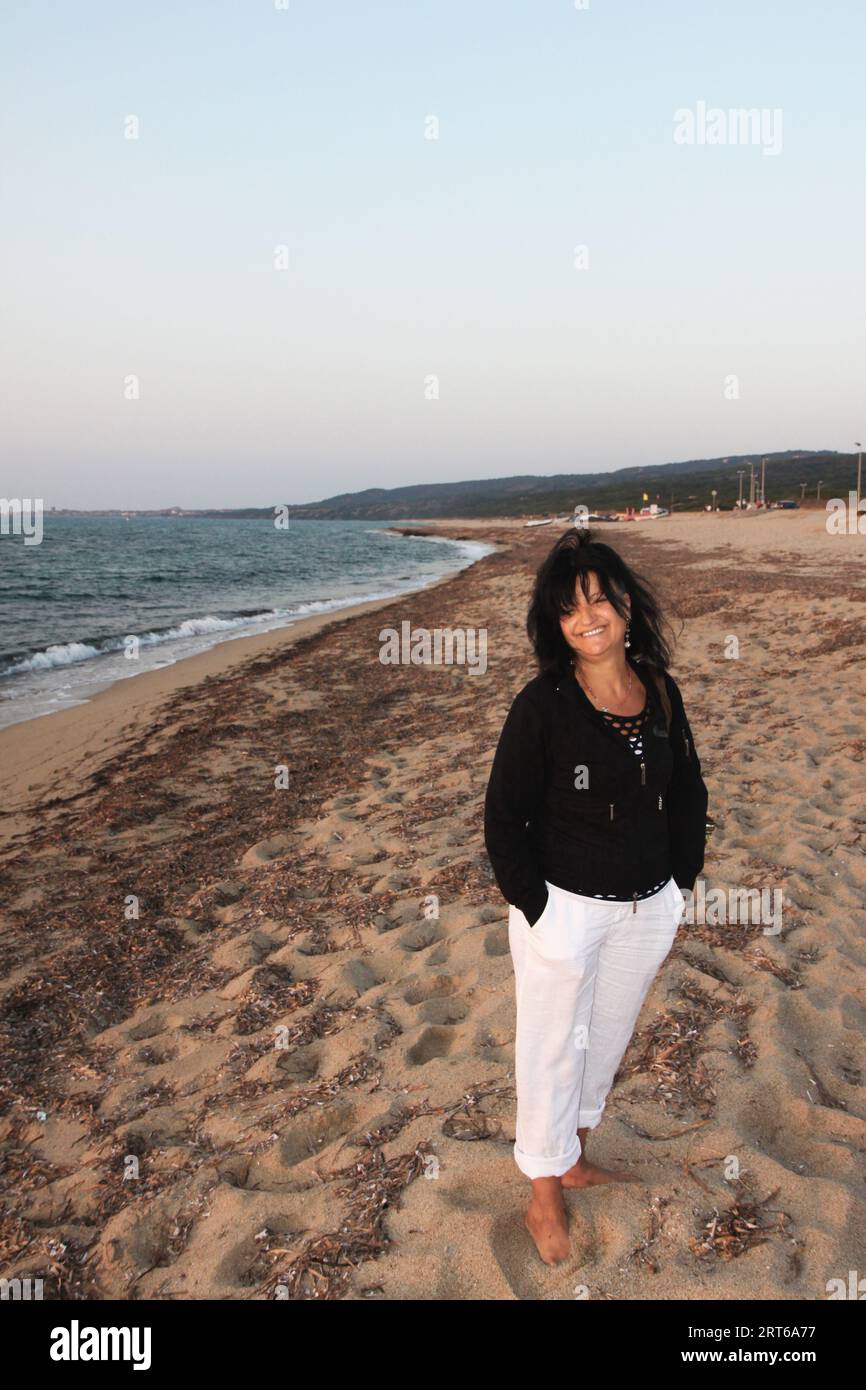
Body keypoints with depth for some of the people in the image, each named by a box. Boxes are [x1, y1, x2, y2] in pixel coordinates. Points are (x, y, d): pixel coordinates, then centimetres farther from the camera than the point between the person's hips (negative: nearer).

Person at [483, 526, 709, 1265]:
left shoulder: (662, 693, -2)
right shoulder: (542, 705, -16)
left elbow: (688, 799, 9)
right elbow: (504, 818, -12)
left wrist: (676, 895, 6)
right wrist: (538, 913, -13)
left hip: (647, 910, 5)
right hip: (564, 907, -5)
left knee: (608, 1038, 22)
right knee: (551, 1050, 10)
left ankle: (574, 1156, 46)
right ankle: (545, 1194, 33)